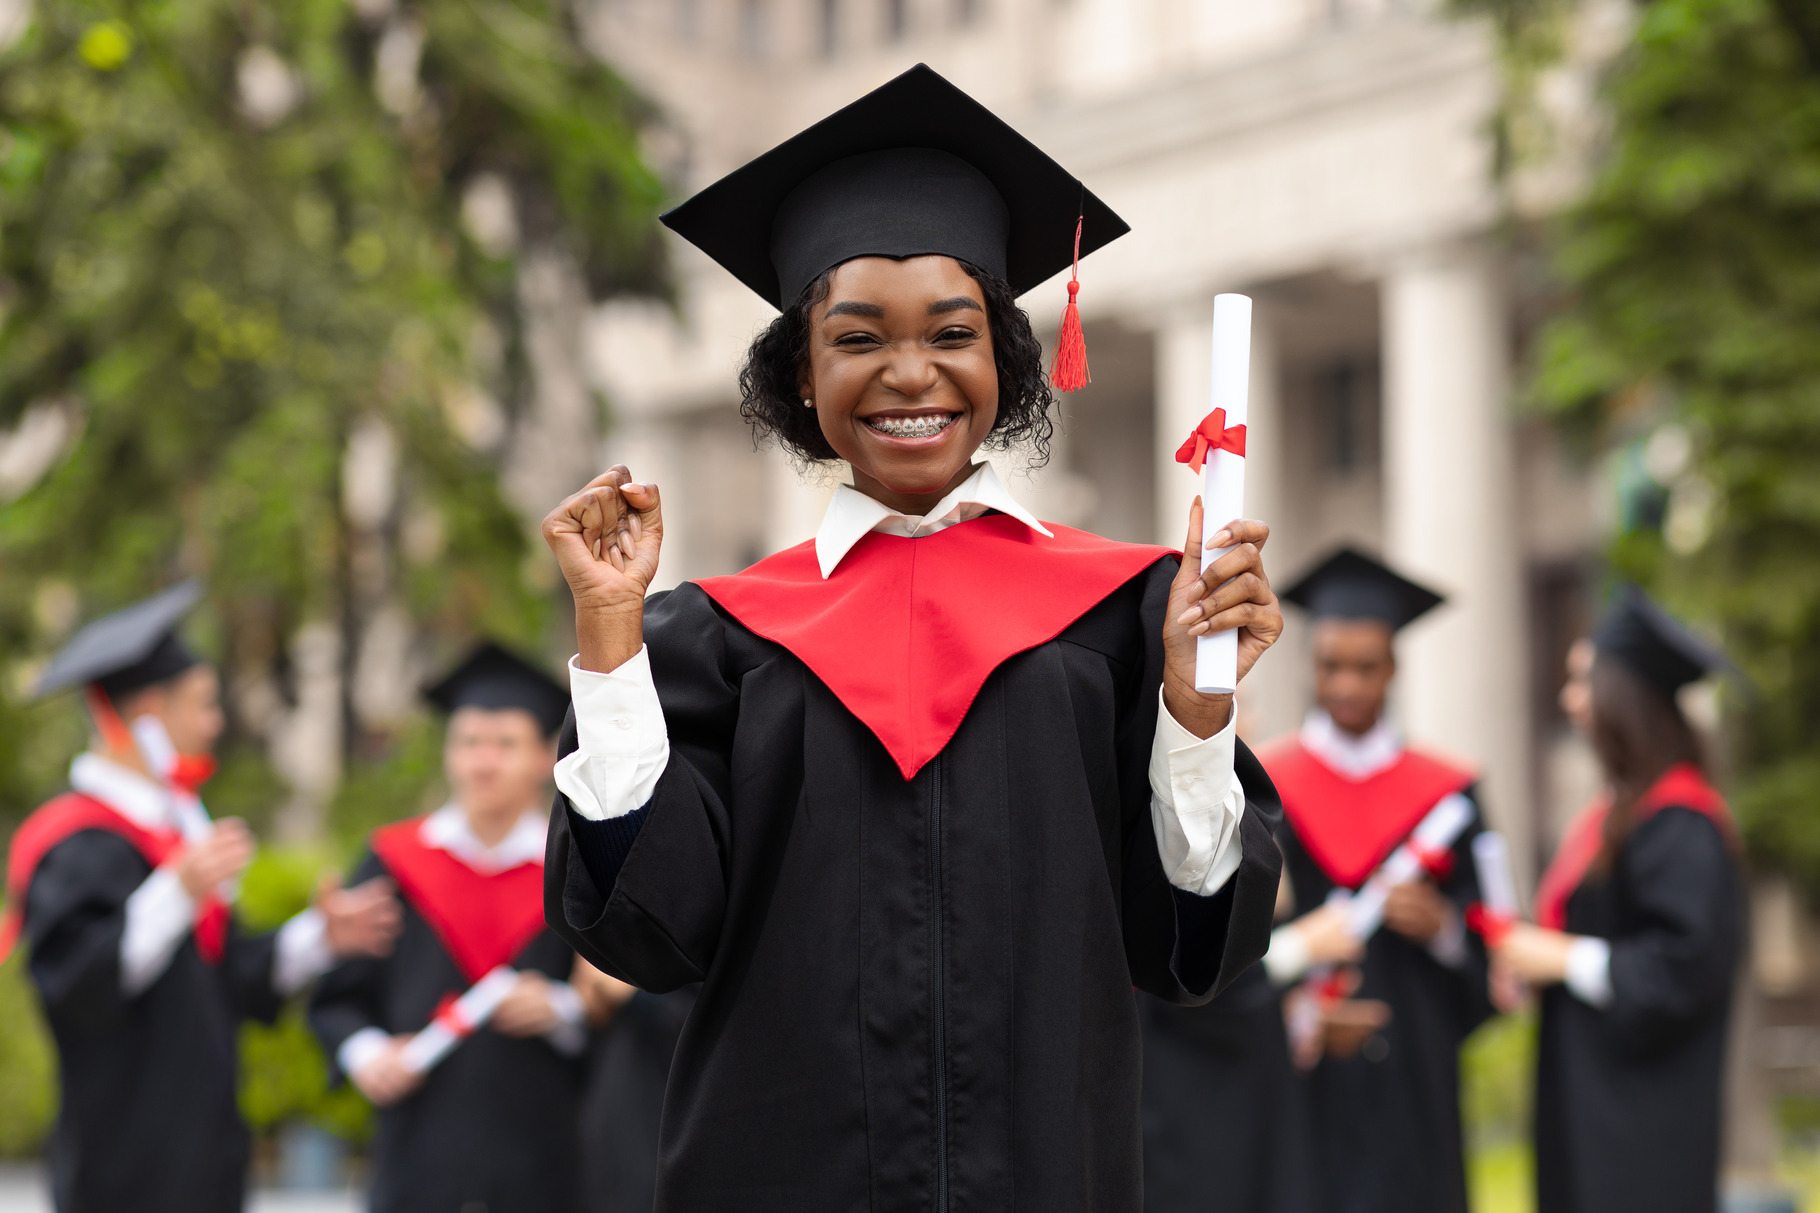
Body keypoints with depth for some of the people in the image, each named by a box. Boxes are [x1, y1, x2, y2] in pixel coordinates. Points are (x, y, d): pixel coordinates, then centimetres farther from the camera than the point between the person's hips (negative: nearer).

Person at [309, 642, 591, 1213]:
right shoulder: (395, 862, 8)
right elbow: (338, 995, 9)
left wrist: (562, 1011, -12)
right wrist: (365, 1054, -9)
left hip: (539, 1166, 0)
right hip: (418, 1158, 0)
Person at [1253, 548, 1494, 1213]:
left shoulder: (1445, 795, 10)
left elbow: (1489, 944, 9)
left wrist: (1442, 926, -12)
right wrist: (1294, 1010, -16)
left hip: (1413, 1084, 2)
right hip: (1295, 1078, -2)